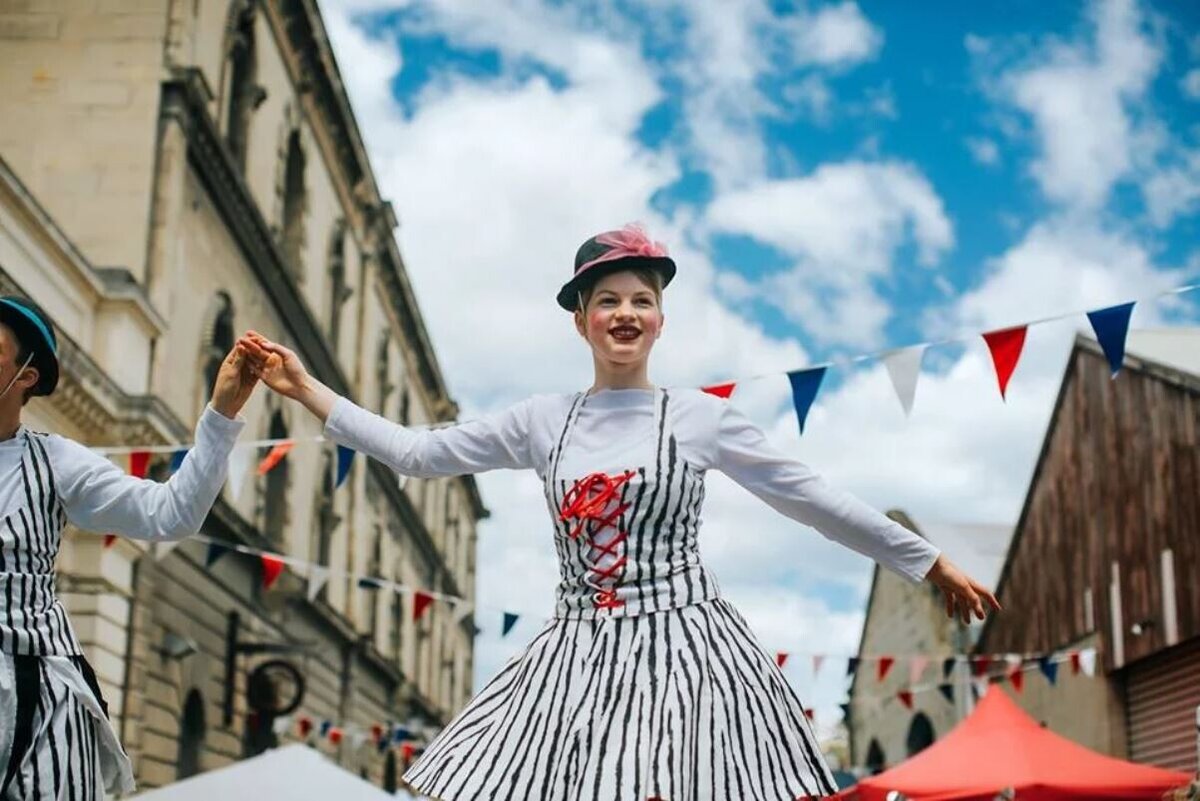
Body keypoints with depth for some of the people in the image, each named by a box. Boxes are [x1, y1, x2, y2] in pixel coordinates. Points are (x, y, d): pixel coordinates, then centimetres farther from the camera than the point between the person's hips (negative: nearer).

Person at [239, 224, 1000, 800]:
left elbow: (813, 498, 5)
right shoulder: (544, 420, 8)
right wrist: (306, 389, 6)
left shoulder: (702, 416, 1)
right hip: (578, 652, 3)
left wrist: (931, 562, 6)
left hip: (682, 644, -3)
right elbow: (415, 452, 9)